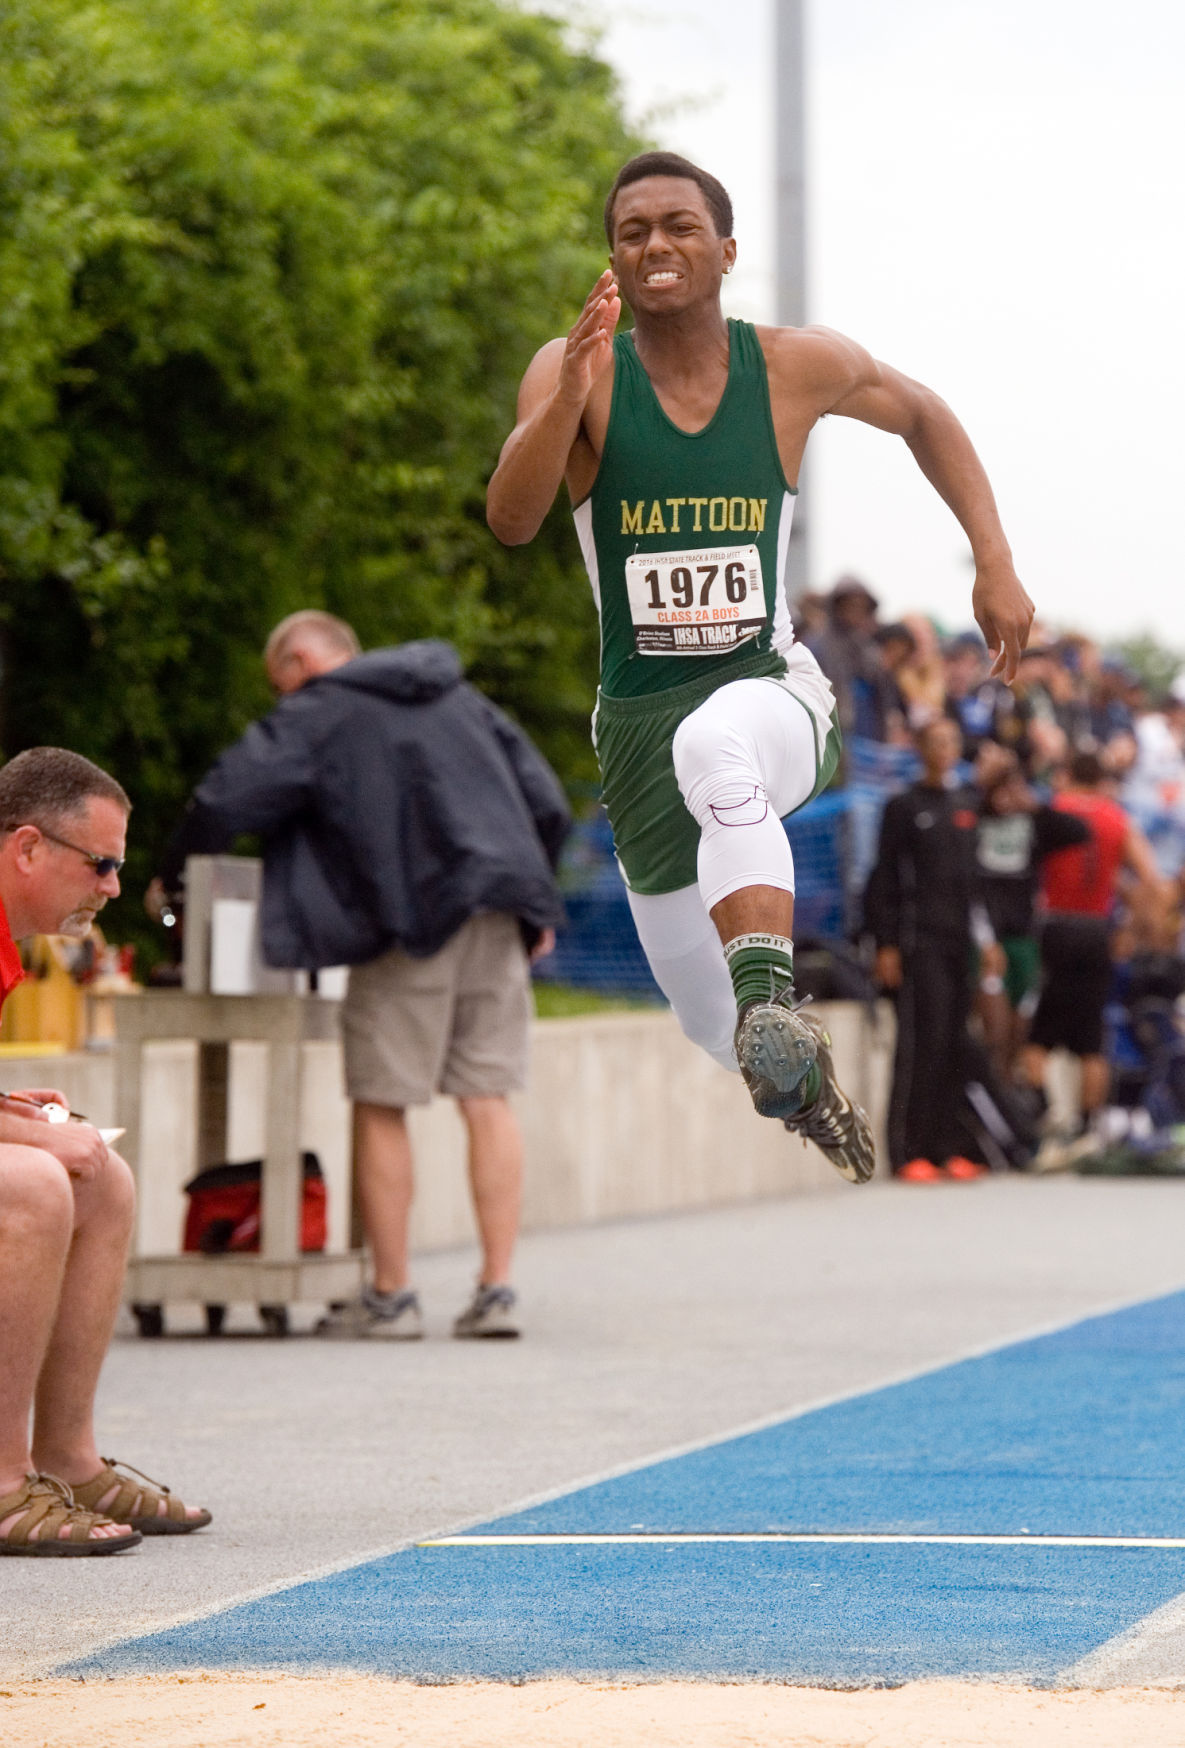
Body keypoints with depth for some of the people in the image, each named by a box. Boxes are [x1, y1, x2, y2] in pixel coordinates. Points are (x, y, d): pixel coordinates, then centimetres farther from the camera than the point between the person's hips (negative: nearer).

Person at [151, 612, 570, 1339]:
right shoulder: (461, 699, 22)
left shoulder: (317, 716, 4)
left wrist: (171, 878, 10)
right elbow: (547, 802, 19)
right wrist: (535, 905, 26)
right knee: (489, 1100, 5)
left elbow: (225, 800, -6)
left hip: (411, 918, -5)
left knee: (383, 1106, 3)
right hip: (496, 923, 6)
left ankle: (391, 1294, 3)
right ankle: (497, 1289, 0)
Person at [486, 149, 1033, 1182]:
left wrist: (995, 565, 8)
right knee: (714, 1030, 8)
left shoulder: (800, 367, -4)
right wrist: (570, 398, -37)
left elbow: (921, 415, 16)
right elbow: (511, 523, -21)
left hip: (774, 690, -2)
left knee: (715, 747, -41)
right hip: (639, 713, 2)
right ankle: (802, 1079, 41)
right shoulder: (577, 371, -6)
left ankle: (772, 999, -50)